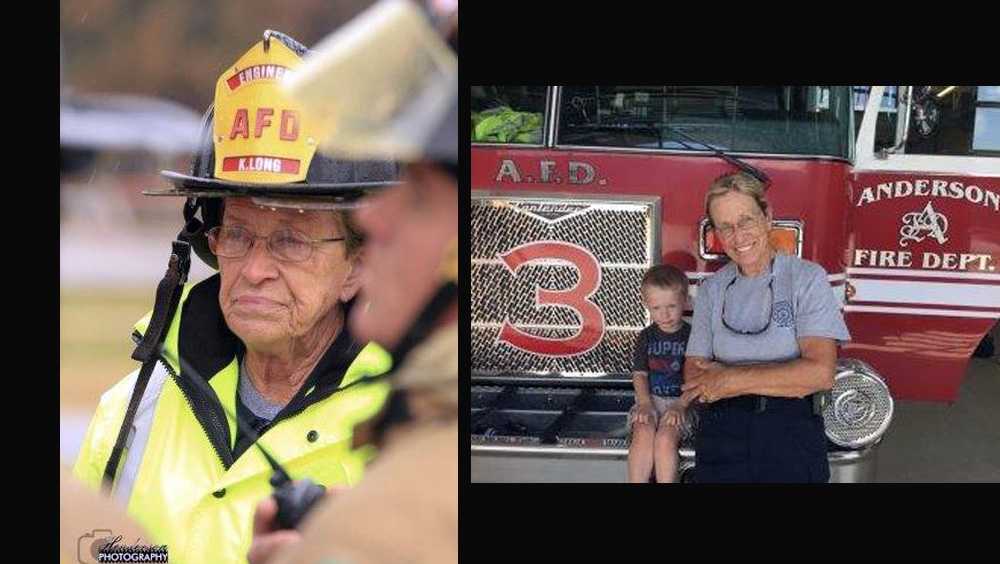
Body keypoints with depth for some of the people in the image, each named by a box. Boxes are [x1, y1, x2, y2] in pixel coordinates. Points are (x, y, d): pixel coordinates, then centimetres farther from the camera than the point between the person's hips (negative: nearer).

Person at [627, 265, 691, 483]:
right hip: (651, 400, 2)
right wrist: (645, 403, -10)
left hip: (682, 401, -2)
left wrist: (681, 406, -18)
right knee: (643, 434, -28)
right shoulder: (647, 337, 10)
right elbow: (640, 374, 8)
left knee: (665, 438, -30)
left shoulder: (692, 335, 0)